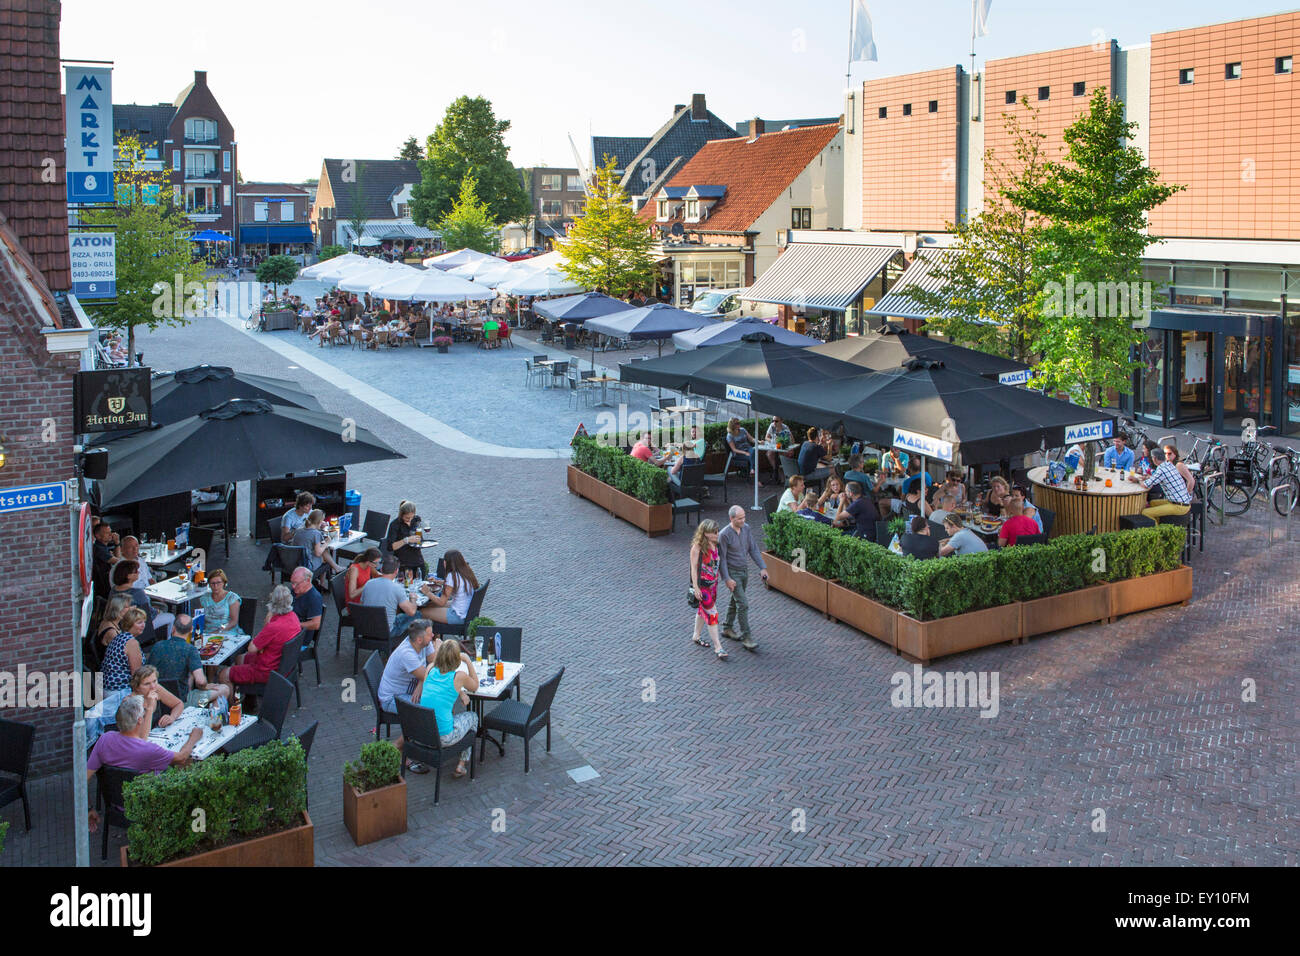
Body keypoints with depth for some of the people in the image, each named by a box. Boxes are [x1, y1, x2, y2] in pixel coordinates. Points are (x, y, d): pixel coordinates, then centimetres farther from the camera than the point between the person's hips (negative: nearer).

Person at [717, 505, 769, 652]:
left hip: (744, 571, 7)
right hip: (733, 573, -7)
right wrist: (727, 579, -19)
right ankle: (747, 638, -5)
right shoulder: (724, 534, -21)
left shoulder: (746, 529, -2)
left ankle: (727, 628, 37)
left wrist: (762, 567, -3)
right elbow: (721, 558, -17)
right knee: (743, 604, -10)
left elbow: (754, 549, 4)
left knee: (735, 600, 19)